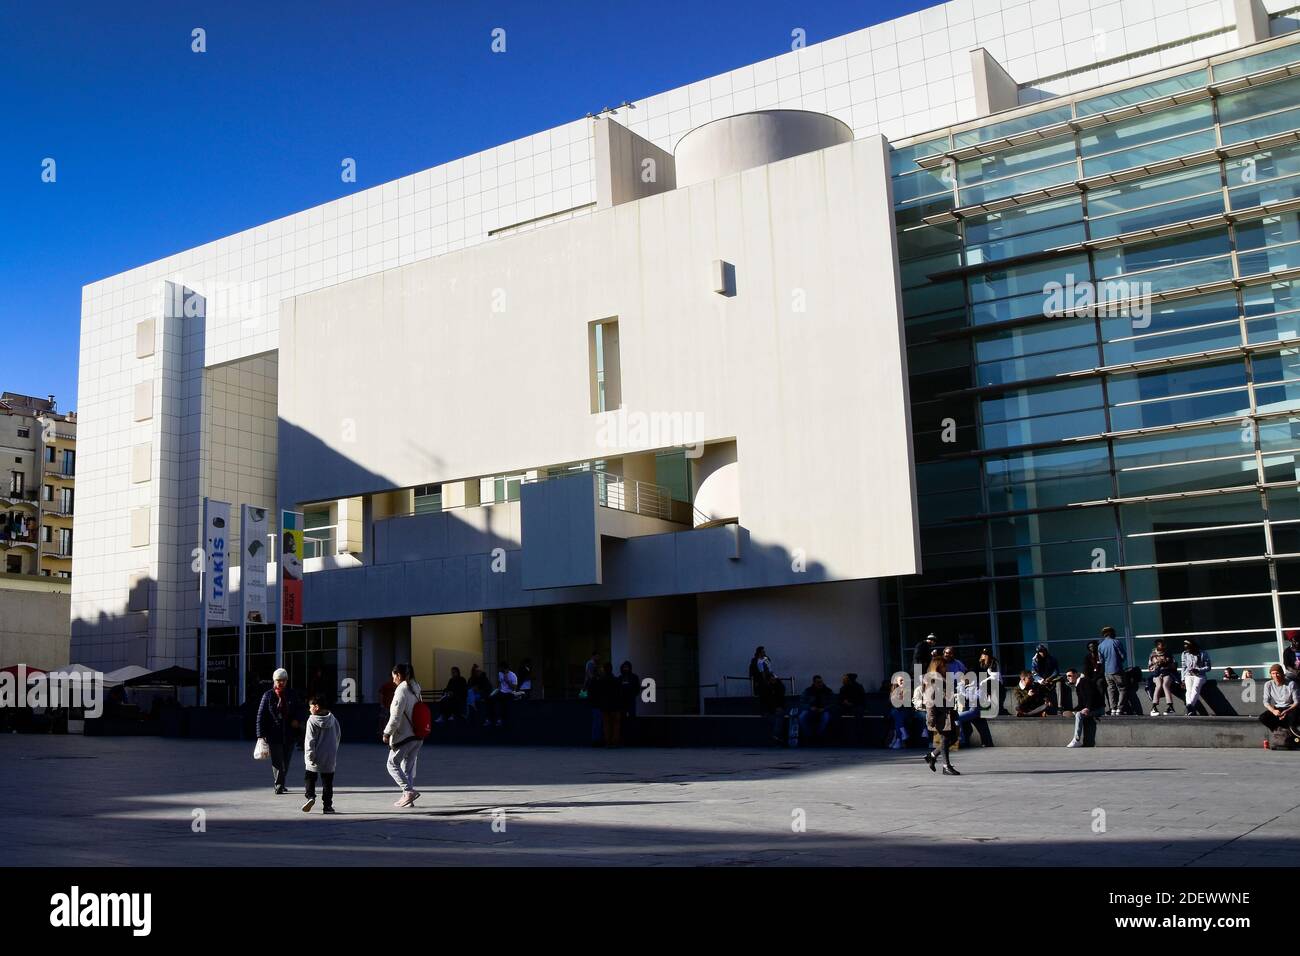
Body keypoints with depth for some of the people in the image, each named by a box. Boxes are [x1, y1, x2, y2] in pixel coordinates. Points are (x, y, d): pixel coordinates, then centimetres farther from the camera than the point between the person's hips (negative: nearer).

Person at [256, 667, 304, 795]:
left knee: (286, 761, 10)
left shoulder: (292, 696, 8)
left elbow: (299, 711, 18)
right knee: (277, 760, -5)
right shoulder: (268, 696, 0)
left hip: (289, 735, 3)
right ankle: (279, 785, -1)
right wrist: (261, 734, -9)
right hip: (274, 734, -3)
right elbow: (261, 716, -2)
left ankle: (280, 784, 24)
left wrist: (297, 720, -6)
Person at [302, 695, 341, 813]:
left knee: (310, 778, 14)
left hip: (315, 759, -3)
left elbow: (310, 740, -13)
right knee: (328, 782, 9)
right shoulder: (333, 719, 2)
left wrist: (310, 756, -9)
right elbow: (338, 736, 10)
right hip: (330, 759, 3)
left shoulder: (312, 721, -11)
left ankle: (310, 796, -6)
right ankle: (328, 805, 8)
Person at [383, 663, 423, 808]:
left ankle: (409, 790, -12)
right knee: (408, 766, 14)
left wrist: (387, 733, -11)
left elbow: (396, 716, -18)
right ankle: (408, 796, 13)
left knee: (392, 764, 2)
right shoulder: (415, 690, 13)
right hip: (417, 736, 8)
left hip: (403, 736, -8)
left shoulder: (401, 690, -13)